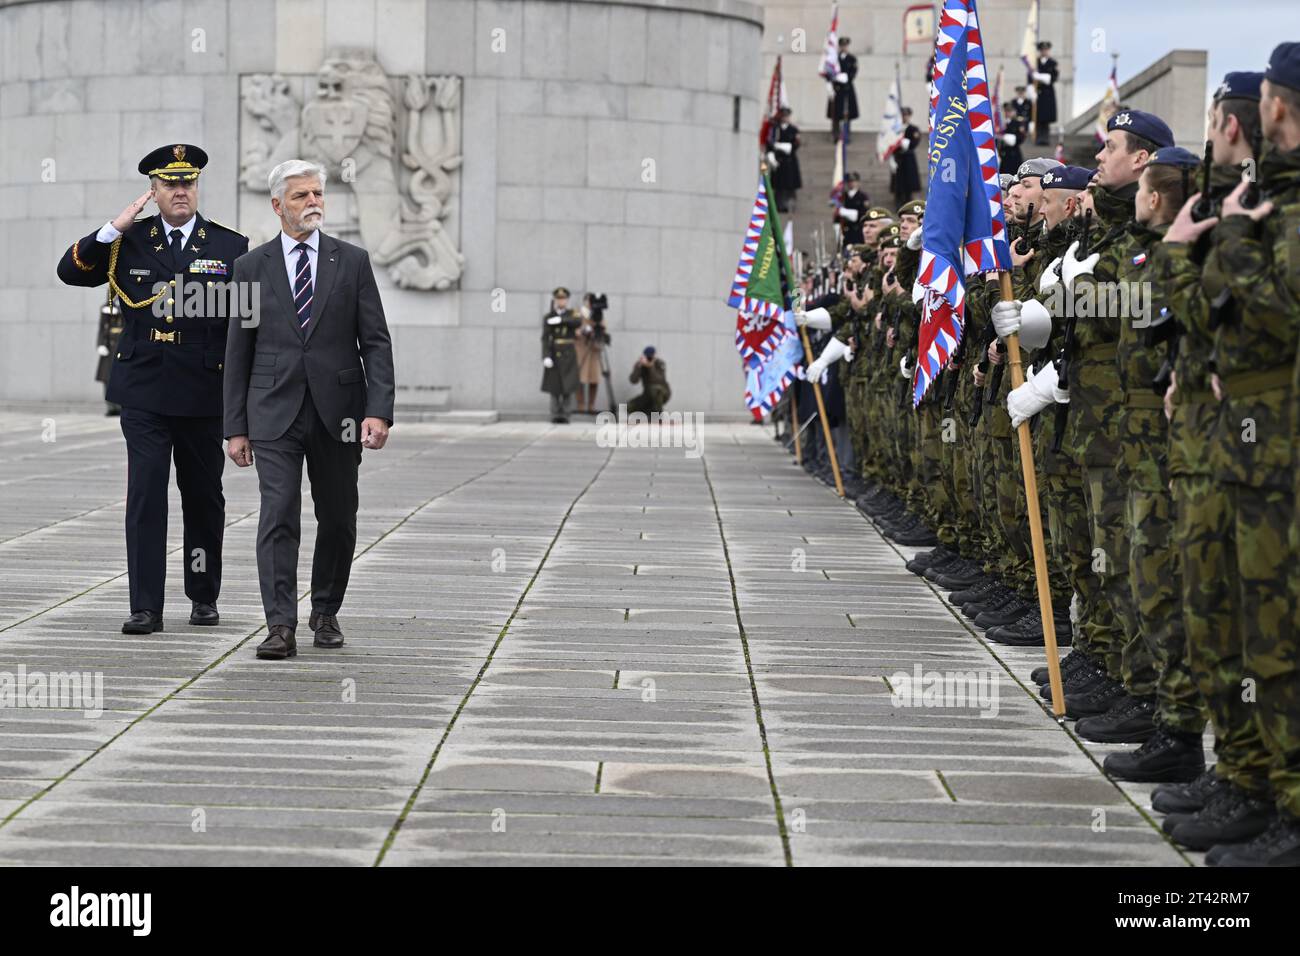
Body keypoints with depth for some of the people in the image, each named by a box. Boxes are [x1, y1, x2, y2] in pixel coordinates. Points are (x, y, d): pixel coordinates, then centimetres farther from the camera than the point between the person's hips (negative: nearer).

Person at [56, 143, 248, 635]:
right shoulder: (127, 242, 5)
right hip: (144, 393, 0)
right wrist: (114, 228, -15)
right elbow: (70, 272, -4)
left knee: (204, 497, 10)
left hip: (204, 395, 0)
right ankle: (146, 607, -4)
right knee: (145, 497, -6)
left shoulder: (232, 247, 2)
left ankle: (204, 597, 26)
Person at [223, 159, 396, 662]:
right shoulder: (251, 267, 5)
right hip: (275, 414, -1)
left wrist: (379, 411, -11)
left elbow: (375, 342, 1)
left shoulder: (352, 261, 4)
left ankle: (326, 614, 26)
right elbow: (238, 352, 6)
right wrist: (236, 427, 1)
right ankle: (280, 626, -11)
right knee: (278, 516, -10)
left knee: (338, 519, 9)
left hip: (337, 412, 1)